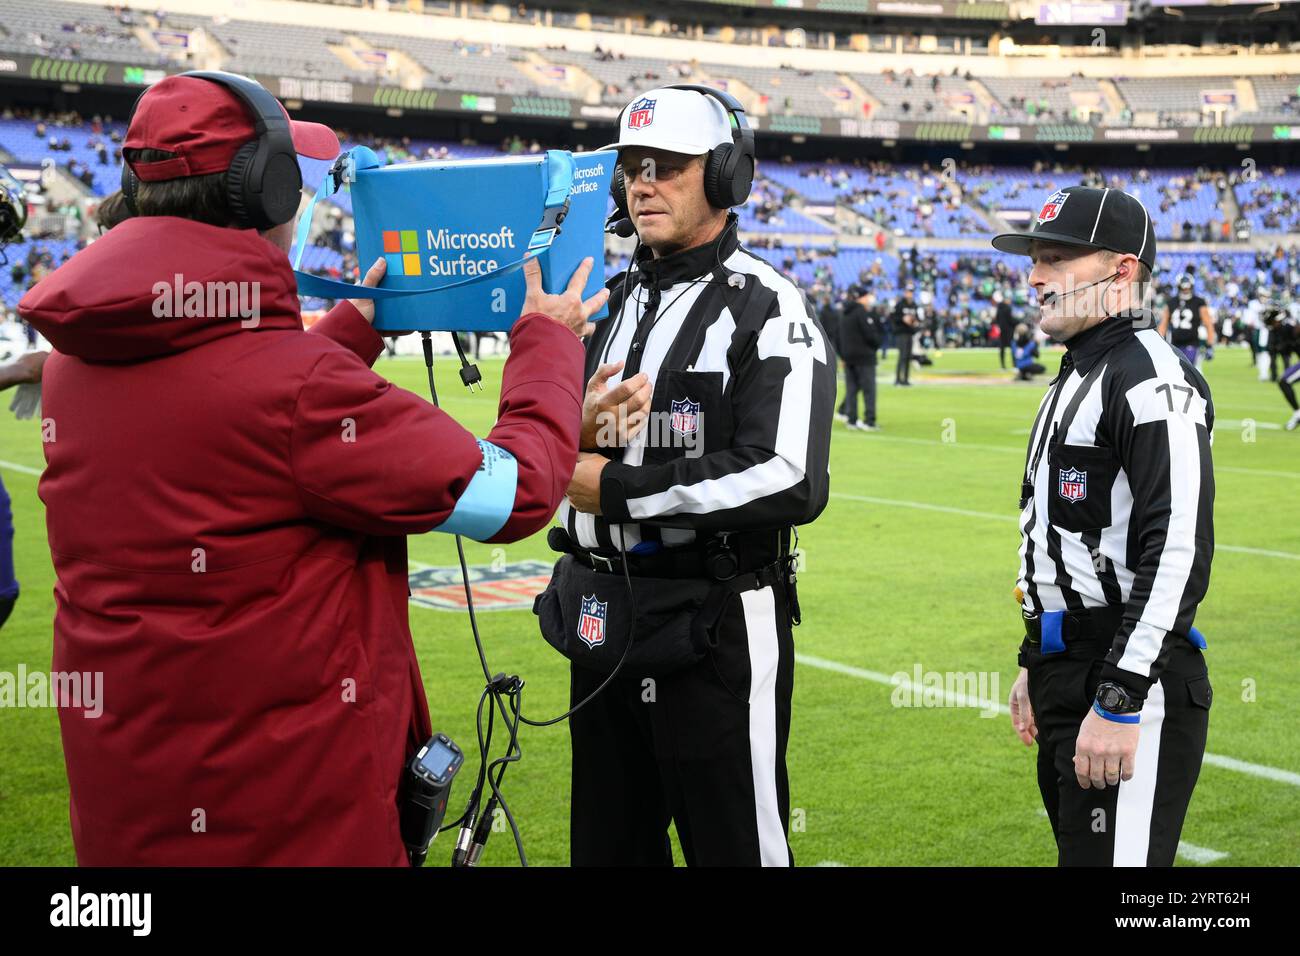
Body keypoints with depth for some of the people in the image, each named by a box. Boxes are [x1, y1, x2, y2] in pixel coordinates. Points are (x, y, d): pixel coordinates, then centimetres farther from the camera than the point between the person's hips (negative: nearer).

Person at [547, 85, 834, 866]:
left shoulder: (767, 310, -11)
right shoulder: (610, 303, 13)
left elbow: (790, 483, -23)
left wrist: (617, 489, -18)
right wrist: (580, 429, -10)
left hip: (714, 628, -7)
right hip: (603, 626, 7)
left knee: (735, 846, 4)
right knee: (608, 846, 18)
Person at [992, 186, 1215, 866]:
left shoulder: (1152, 378, -15)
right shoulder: (1074, 377, 18)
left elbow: (1179, 552, -24)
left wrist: (1119, 703, -25)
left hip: (1130, 682, -10)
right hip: (1066, 674, 10)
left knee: (1113, 855, -9)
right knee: (1077, 846, 17)